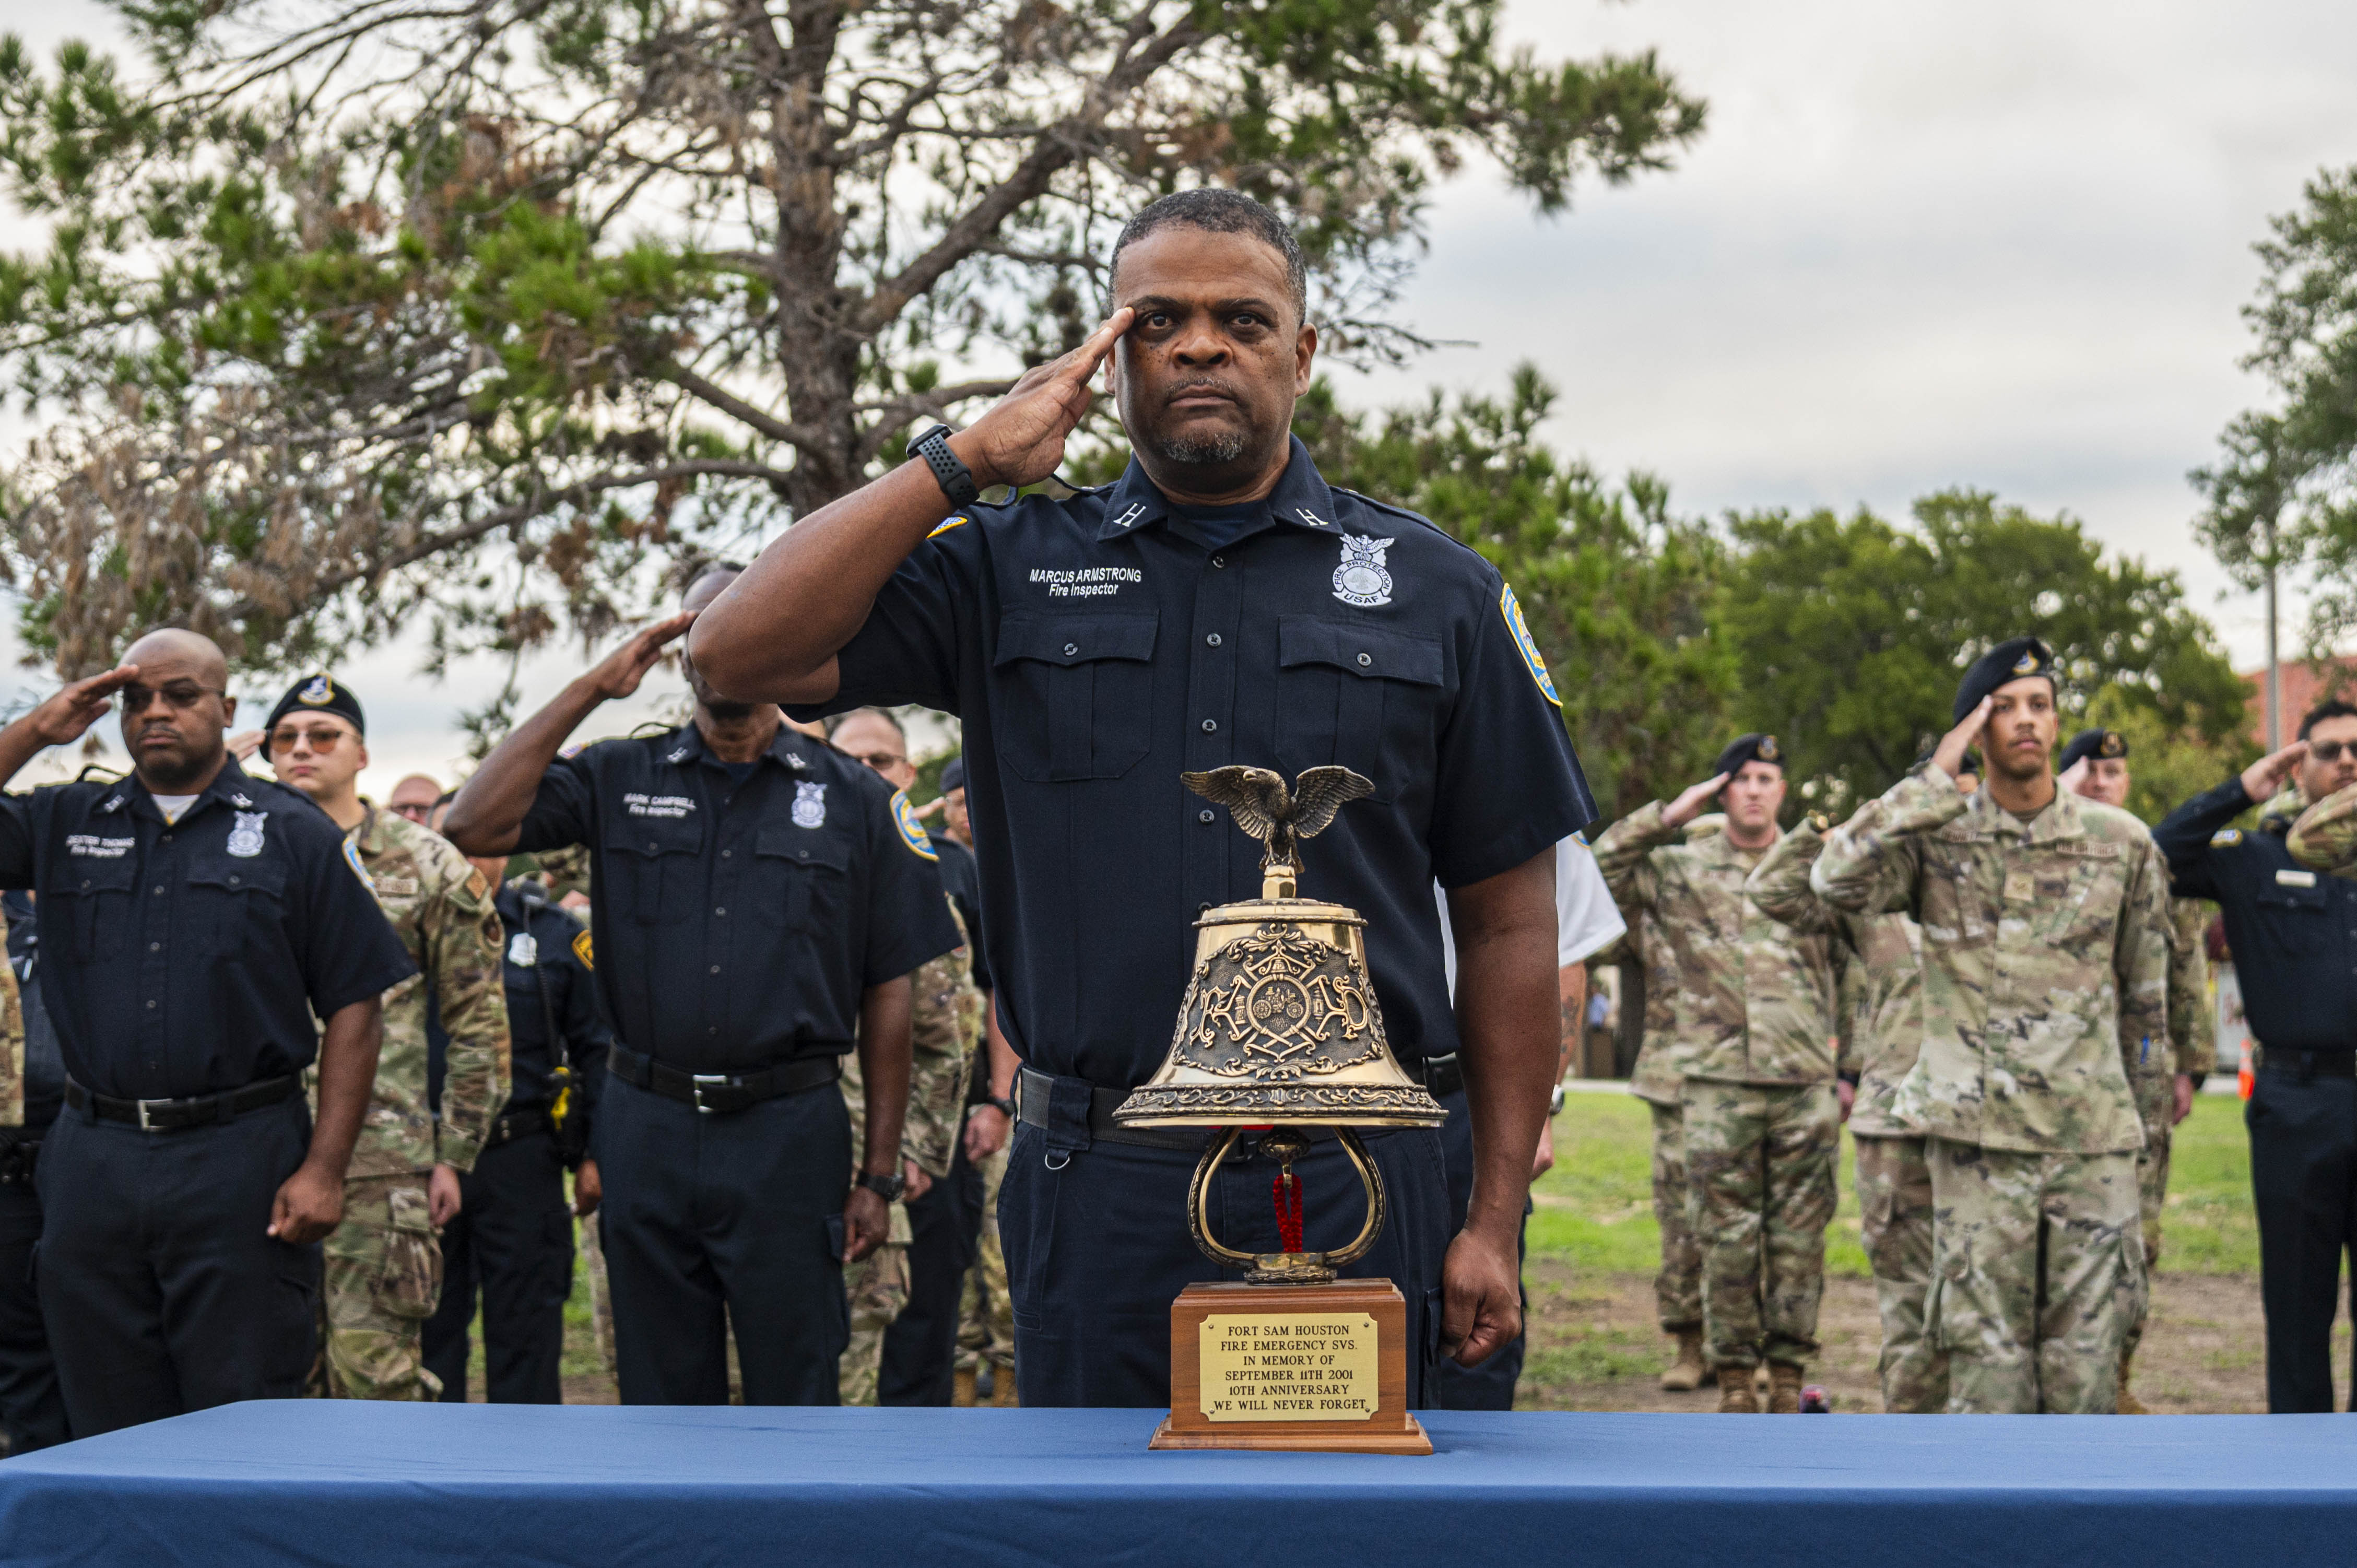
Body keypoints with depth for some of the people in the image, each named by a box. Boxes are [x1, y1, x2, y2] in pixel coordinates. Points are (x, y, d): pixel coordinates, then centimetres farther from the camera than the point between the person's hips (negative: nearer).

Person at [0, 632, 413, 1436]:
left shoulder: (293, 834, 5)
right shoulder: (65, 823, 13)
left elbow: (353, 1006, 1)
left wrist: (324, 1168, -8)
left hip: (242, 1162, -3)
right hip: (93, 1165, 3)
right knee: (109, 1435, 9)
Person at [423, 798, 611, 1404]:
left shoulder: (554, 934, 5)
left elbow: (596, 1047, 7)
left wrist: (593, 1155, 1)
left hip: (521, 1164, -1)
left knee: (524, 1331, 4)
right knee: (427, 1331, 9)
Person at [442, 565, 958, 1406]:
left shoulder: (853, 798, 6)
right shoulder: (619, 779, 9)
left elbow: (887, 997, 5)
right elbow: (475, 826, -6)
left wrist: (879, 1175, 1)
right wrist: (590, 689, -4)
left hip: (790, 1134, -1)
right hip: (647, 1132, 2)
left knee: (795, 1396, 2)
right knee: (662, 1397, 10)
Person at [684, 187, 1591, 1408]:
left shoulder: (1432, 591, 8)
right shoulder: (1011, 569, 9)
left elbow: (1509, 925, 7)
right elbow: (744, 653, -4)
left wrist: (1495, 1221, 1)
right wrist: (966, 460, -4)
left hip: (1352, 1193, 0)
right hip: (1099, 1201, 0)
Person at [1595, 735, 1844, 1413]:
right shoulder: (1678, 870, 7)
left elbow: (1850, 971, 14)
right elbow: (1597, 869, -7)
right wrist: (1671, 815, -7)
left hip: (1805, 1084, 1)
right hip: (1717, 1086, -1)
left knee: (1799, 1240, 3)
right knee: (1727, 1241, 1)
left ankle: (1788, 1379, 11)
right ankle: (1734, 1381, 9)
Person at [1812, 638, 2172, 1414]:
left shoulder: (2121, 843, 6)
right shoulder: (1937, 839, 0)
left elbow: (2146, 983, 15)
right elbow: (1836, 878, -19)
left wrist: (2142, 1095, 18)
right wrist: (1937, 779, -16)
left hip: (2095, 1134, 2)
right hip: (1977, 1136, -1)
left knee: (2087, 1349, 4)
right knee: (1986, 1348, 1)